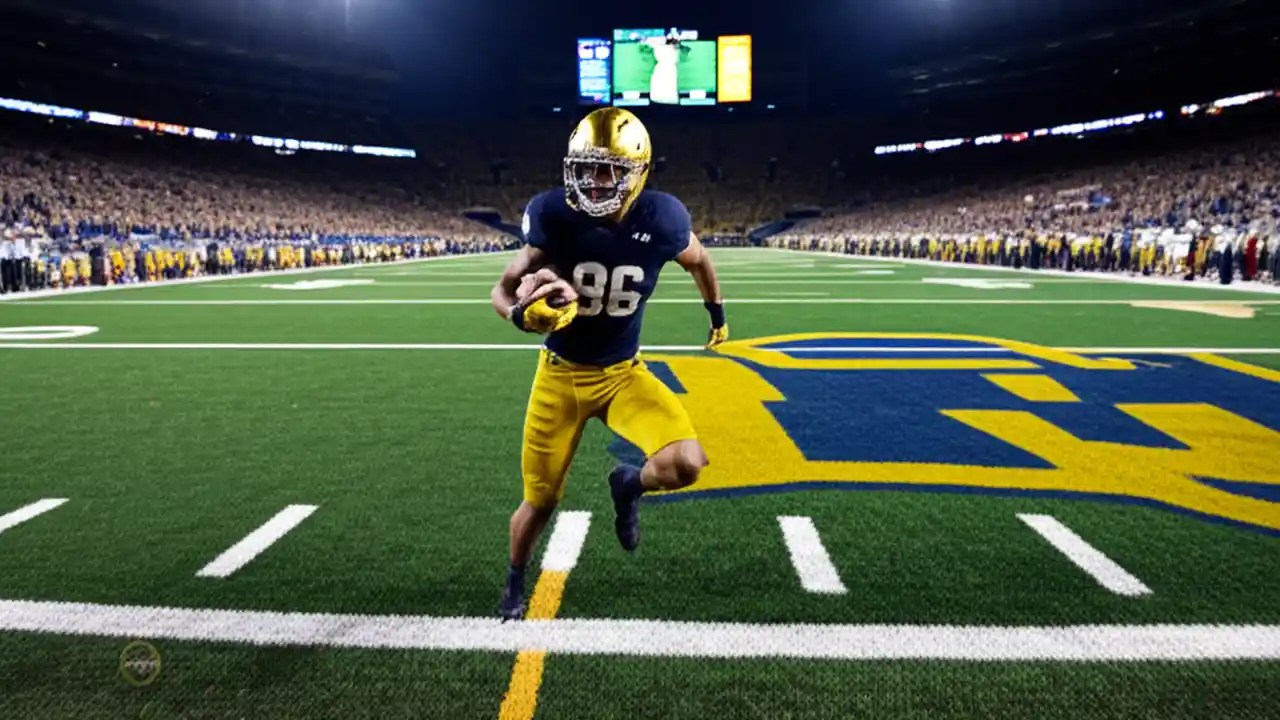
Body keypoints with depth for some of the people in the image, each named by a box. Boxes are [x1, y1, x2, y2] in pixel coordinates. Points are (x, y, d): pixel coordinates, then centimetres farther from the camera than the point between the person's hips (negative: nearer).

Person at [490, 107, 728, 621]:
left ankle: (628, 484, 14)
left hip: (625, 373, 1)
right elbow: (503, 292, -12)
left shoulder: (660, 218, -17)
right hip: (562, 373, 0)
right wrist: (525, 314, -37)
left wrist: (718, 317, 21)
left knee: (686, 464, -23)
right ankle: (515, 583, 42)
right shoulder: (554, 214, -19)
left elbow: (698, 262, 6)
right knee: (541, 501, 10)